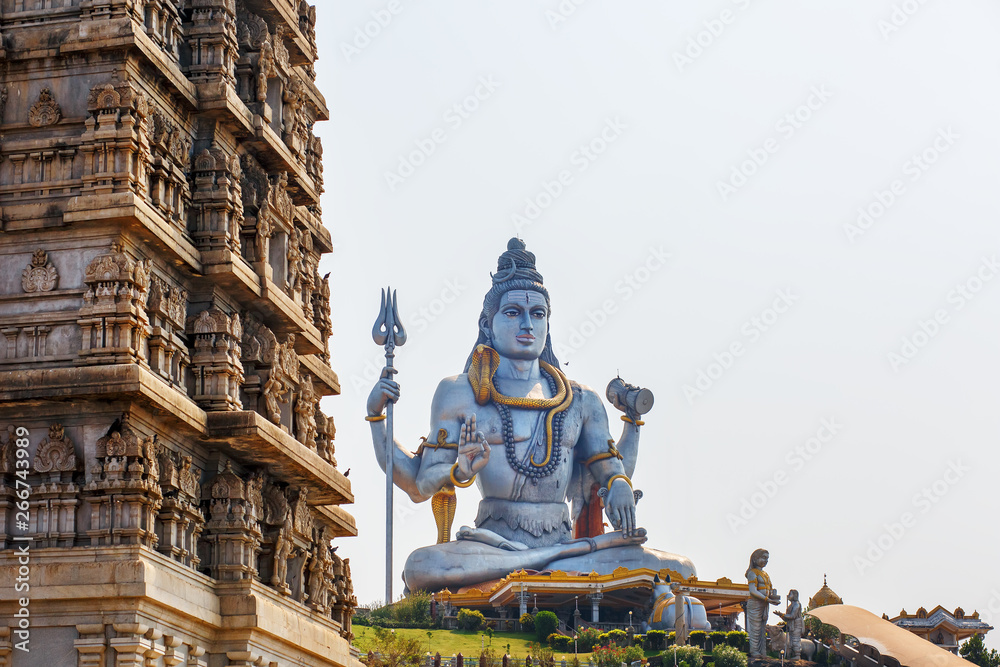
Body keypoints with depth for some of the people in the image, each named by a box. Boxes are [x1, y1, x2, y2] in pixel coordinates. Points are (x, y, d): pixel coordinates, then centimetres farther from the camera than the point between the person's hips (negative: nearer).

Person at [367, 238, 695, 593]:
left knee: (679, 571, -20)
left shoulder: (581, 401, 18)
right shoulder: (459, 393, 10)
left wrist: (633, 420, 8)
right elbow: (421, 486, 6)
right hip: (490, 545, -2)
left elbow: (609, 474, 22)